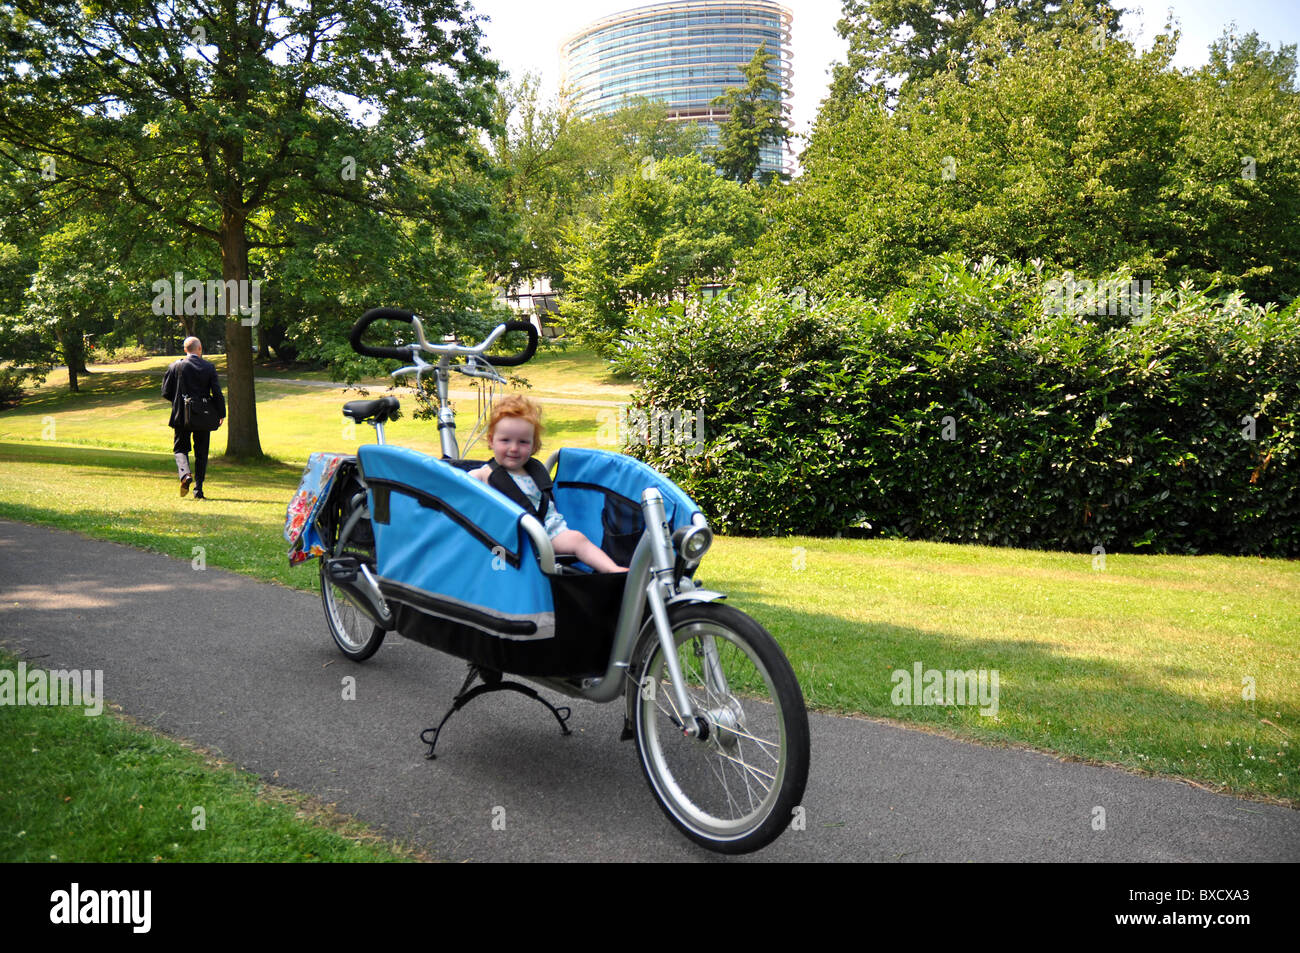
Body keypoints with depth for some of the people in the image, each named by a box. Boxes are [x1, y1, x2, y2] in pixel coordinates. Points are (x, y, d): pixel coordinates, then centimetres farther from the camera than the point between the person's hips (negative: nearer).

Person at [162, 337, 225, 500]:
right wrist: (221, 414, 3)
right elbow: (217, 393, -7)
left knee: (180, 448, 13)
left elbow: (166, 392, -1)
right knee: (201, 453, 9)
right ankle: (198, 490, 7)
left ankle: (185, 473, -16)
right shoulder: (209, 367, -4)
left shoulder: (176, 367, -4)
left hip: (182, 415, 0)